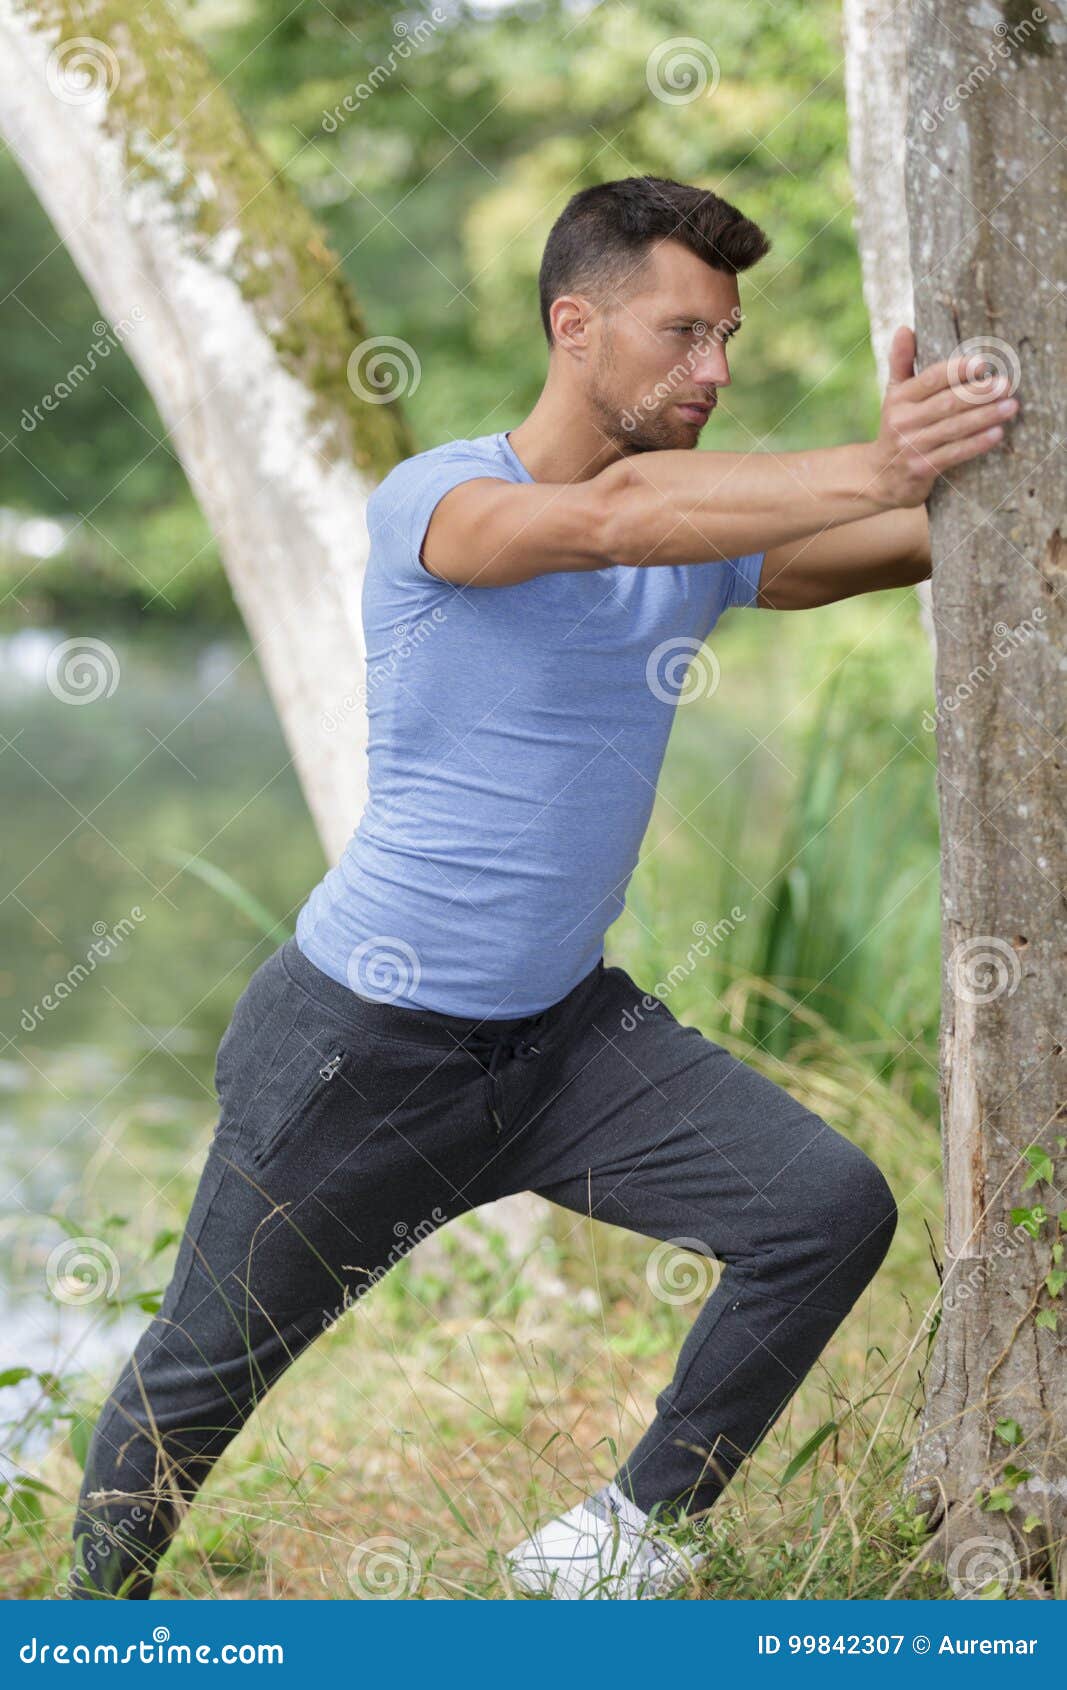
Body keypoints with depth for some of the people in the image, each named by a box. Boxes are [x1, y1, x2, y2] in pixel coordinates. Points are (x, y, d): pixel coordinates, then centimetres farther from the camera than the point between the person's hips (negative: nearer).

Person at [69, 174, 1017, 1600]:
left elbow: (923, 540, -12)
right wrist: (877, 469, -44)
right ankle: (93, 1615, 35)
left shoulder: (704, 535, 0)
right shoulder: (433, 498, -17)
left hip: (565, 1029, 5)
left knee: (835, 1210, -12)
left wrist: (965, 461, -35)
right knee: (201, 1374, 8)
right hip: (363, 1041, -5)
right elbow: (611, 513, -38)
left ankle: (630, 1539, 2)